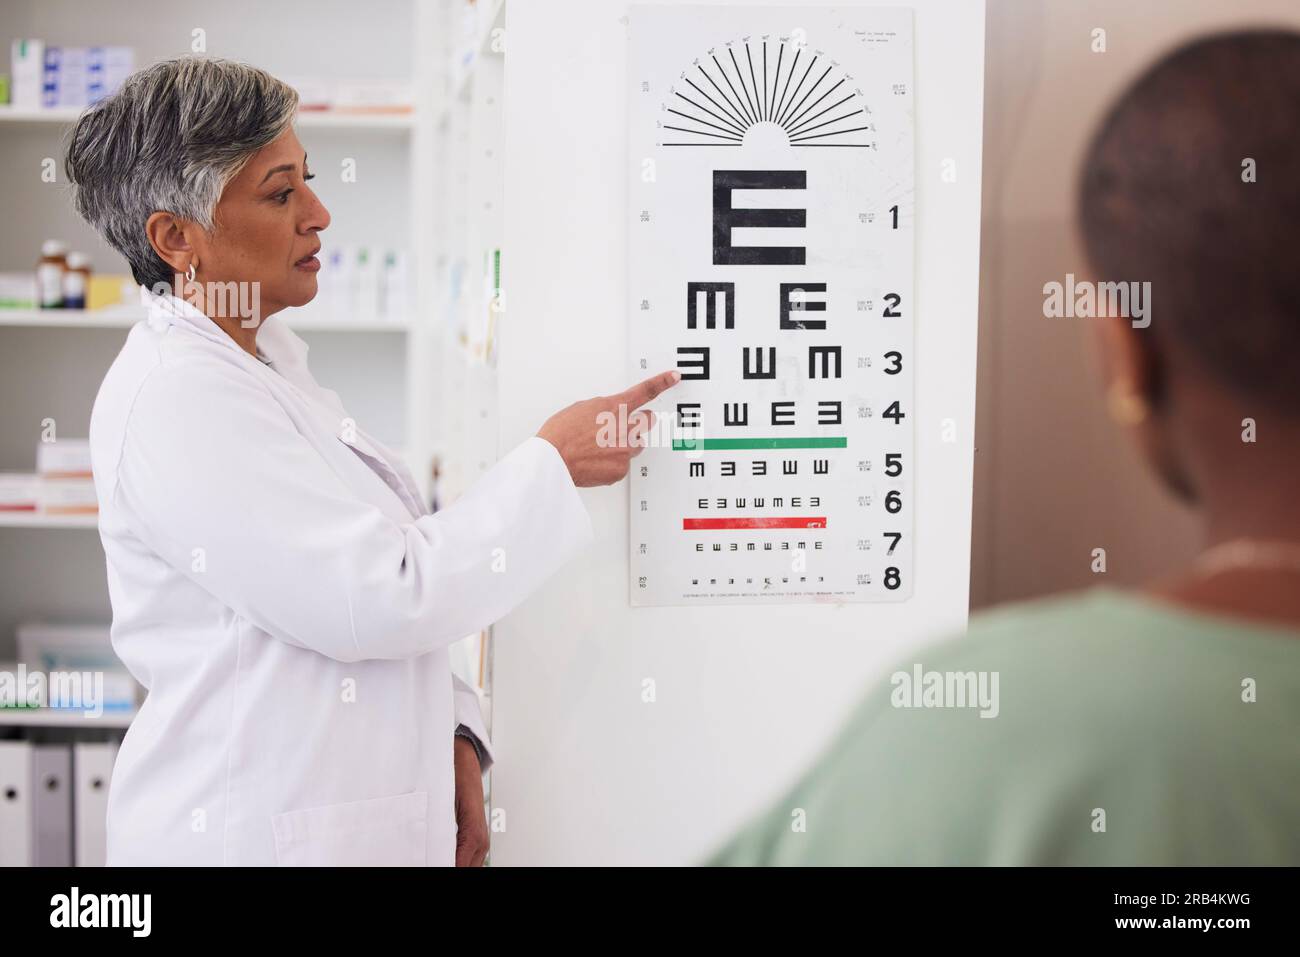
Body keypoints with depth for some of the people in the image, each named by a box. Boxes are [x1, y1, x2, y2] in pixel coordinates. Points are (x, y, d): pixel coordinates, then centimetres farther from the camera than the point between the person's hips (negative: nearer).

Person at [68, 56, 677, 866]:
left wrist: (454, 739, 7)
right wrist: (552, 465, -13)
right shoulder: (178, 399, -19)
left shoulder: (265, 367, 12)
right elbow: (377, 600, -21)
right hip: (254, 833, -9)